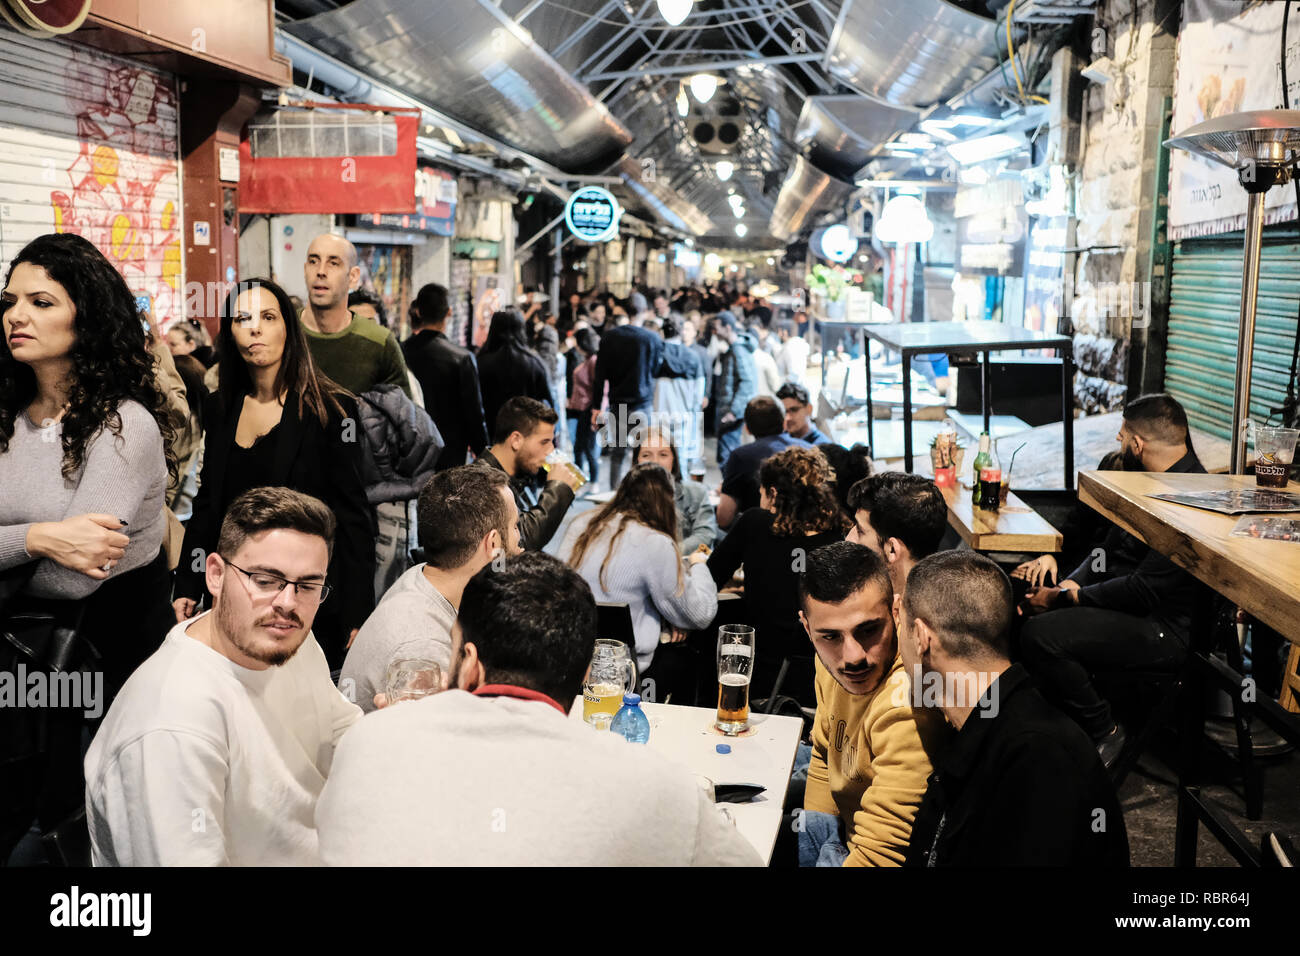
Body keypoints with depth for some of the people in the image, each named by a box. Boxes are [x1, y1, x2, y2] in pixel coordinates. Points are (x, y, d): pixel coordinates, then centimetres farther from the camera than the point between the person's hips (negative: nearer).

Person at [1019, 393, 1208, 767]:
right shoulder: (1157, 482, 12)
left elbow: (1146, 589, -25)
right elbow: (1109, 549, 16)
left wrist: (1067, 597, -17)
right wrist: (1067, 585, -2)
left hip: (1160, 628, -10)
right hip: (1125, 598, 11)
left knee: (1041, 636, -27)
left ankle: (1104, 733, -6)